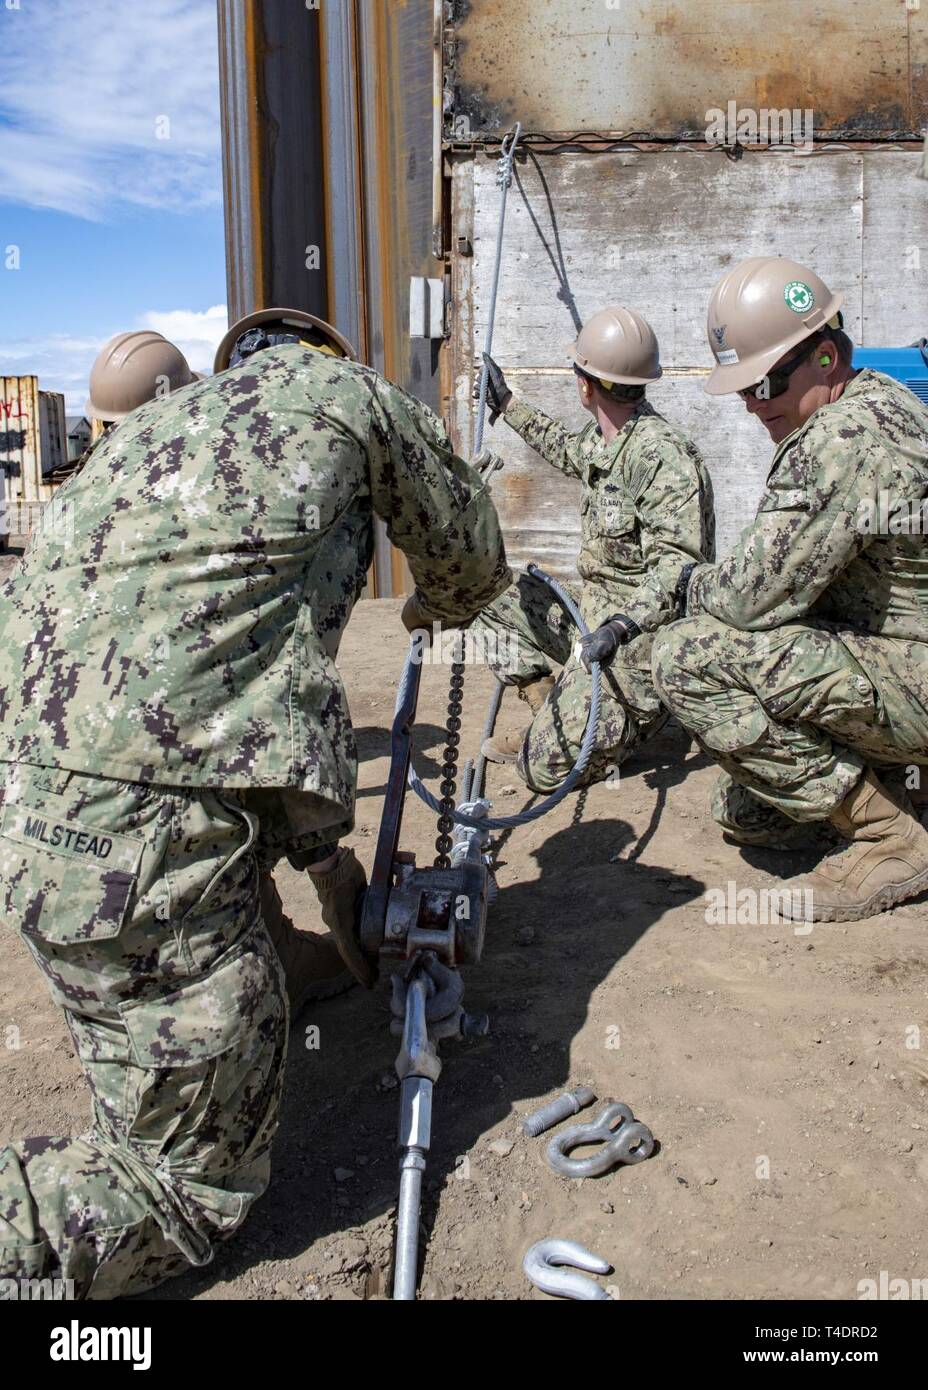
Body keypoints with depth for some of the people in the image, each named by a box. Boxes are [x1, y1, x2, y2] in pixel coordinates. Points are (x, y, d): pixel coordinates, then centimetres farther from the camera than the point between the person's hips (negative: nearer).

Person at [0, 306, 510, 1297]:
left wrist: (320, 851, 33)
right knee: (197, 1181, 10)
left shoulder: (154, 421, 27)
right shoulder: (341, 387, 10)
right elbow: (473, 563, 22)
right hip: (142, 840, -8)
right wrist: (430, 608, 47)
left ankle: (275, 964, 42)